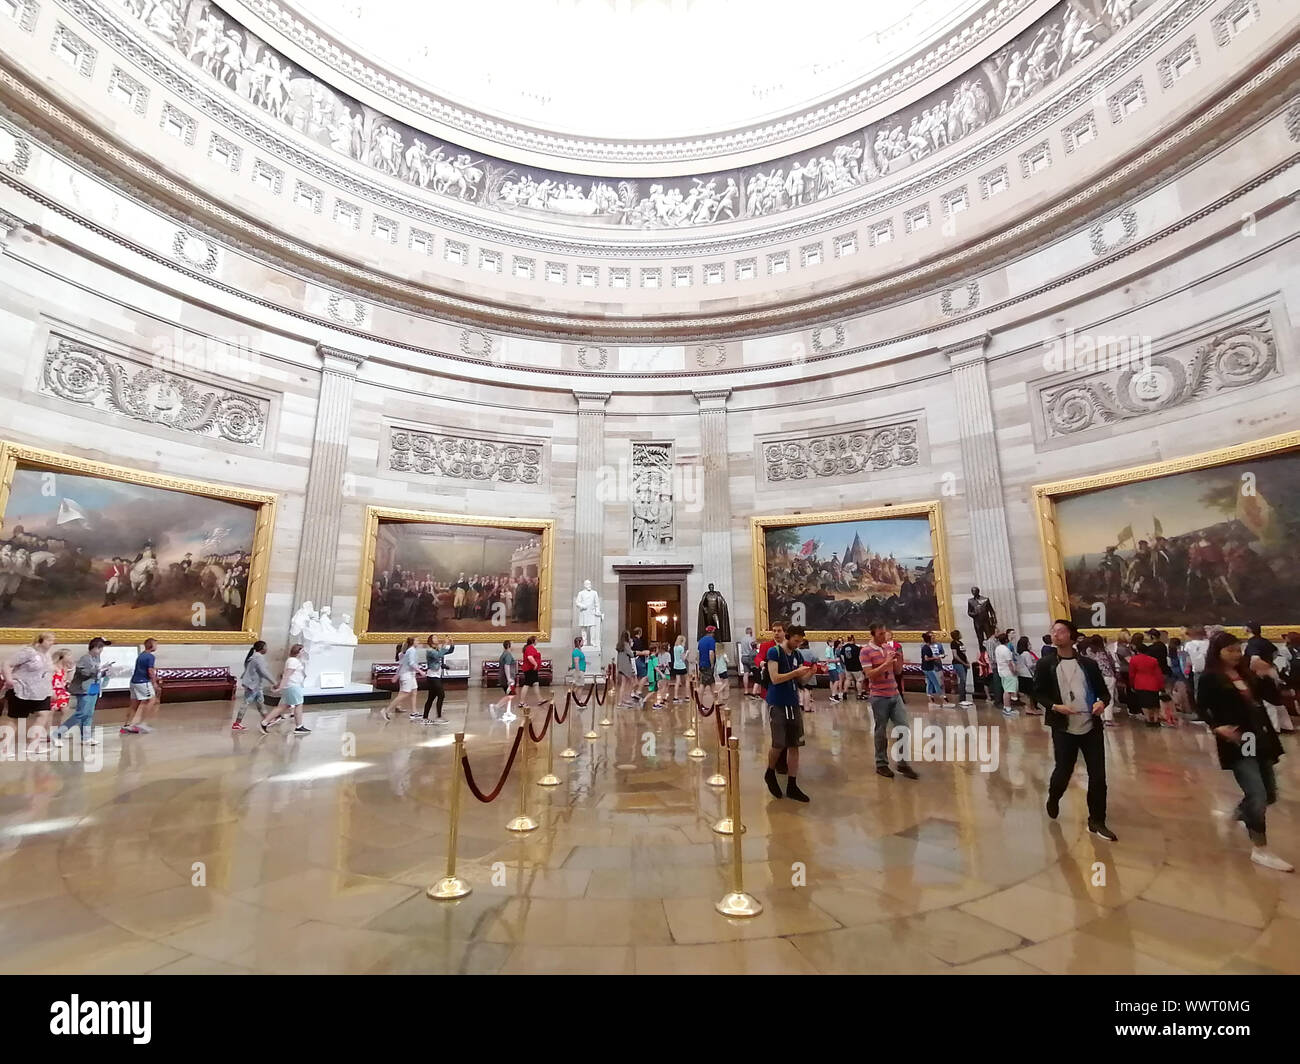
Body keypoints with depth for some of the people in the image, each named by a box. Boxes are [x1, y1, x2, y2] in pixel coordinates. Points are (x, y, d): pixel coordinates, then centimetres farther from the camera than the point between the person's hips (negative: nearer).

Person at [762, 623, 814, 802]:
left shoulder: (797, 655, 8)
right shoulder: (774, 652, -11)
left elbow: (800, 679, 11)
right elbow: (775, 678, -19)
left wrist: (808, 673, -9)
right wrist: (796, 672, -21)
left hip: (794, 704, 6)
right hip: (777, 705, -6)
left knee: (794, 745, 7)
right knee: (779, 744, -2)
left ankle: (792, 786, 16)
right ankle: (770, 773, 27)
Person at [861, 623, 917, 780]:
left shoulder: (889, 647, 7)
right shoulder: (866, 651, -12)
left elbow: (898, 671, 11)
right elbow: (869, 674, -18)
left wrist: (899, 659, -9)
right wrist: (886, 663, -23)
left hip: (895, 694, 6)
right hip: (879, 697, -6)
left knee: (903, 728, 7)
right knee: (881, 732, 4)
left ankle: (902, 762, 22)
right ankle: (881, 764, 18)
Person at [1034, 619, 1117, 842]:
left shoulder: (1088, 663, 4)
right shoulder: (1045, 664, -1)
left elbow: (1103, 690, 7)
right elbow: (1038, 693, 2)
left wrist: (1102, 702, -14)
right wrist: (1054, 706, -16)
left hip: (1091, 728, 2)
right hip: (1063, 729, -2)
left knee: (1098, 776, 5)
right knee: (1063, 771, 5)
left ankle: (1096, 822, 21)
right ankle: (1053, 799, 37)